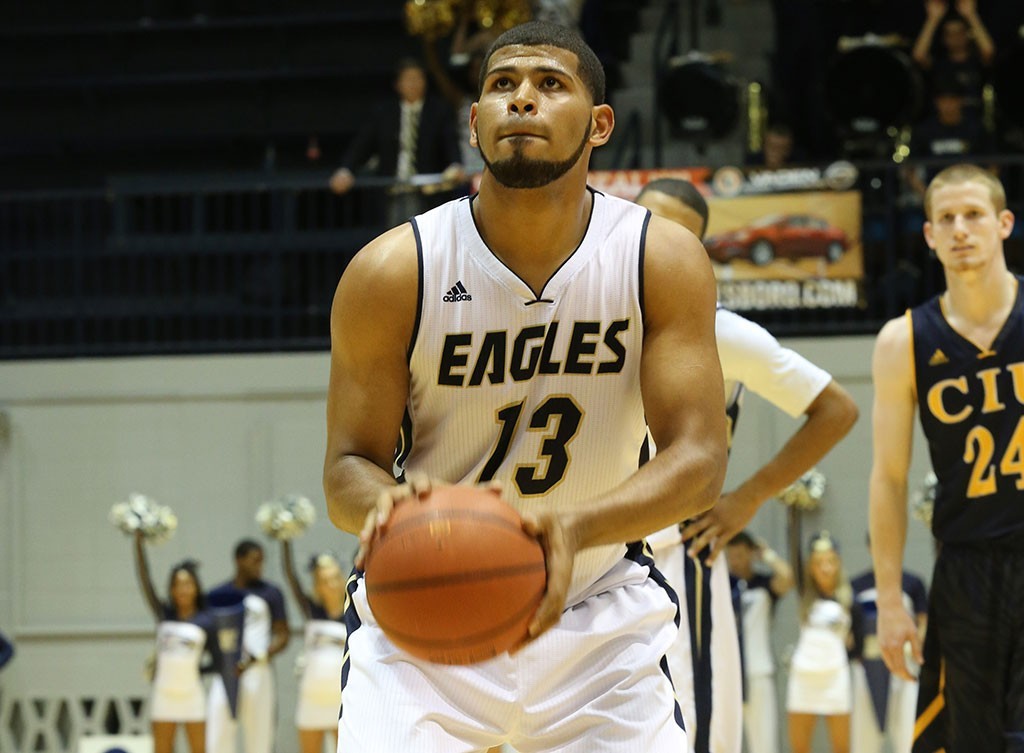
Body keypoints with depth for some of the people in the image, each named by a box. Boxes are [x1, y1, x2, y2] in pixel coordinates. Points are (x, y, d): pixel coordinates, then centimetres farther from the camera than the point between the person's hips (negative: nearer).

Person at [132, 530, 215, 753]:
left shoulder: (205, 622, -2)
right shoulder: (164, 615, 2)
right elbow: (145, 580, -8)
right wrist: (139, 543, -17)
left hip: (192, 694, -2)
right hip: (163, 693, 2)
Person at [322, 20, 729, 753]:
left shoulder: (664, 260, -11)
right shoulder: (392, 272, -14)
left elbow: (699, 458, -16)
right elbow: (348, 466, -10)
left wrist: (571, 527, -36)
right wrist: (385, 503, -36)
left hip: (599, 614, 1)